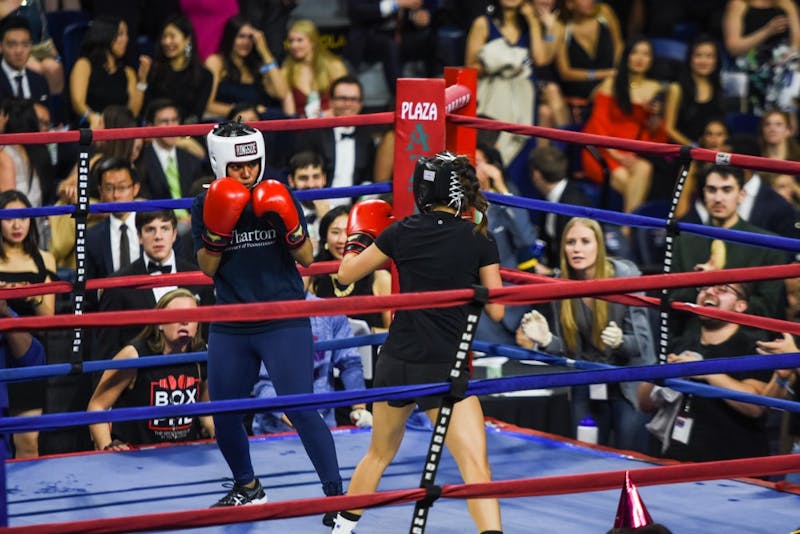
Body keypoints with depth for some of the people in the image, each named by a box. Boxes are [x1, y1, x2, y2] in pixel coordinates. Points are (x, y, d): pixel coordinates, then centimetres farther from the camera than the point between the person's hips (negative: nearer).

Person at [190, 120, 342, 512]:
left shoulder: (277, 198, -4)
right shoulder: (207, 205, 1)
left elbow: (306, 258, -4)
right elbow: (207, 268, -3)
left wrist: (289, 226, -21)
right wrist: (216, 231, -19)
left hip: (284, 322, -3)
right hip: (230, 327, 3)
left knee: (300, 409, -12)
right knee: (223, 413, 9)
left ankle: (335, 493, -5)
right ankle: (247, 487, 33)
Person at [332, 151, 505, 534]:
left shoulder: (402, 232, 1)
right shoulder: (480, 241, -4)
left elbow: (346, 274, 11)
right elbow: (496, 311, -2)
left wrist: (357, 240, 29)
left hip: (396, 363, 4)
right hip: (445, 370, -4)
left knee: (379, 454, 25)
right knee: (476, 467, -10)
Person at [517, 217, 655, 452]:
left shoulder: (626, 276, -15)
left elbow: (641, 341, -14)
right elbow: (567, 347, 0)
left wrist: (620, 341, -36)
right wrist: (546, 340, -21)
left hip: (629, 381, -3)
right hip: (586, 386, 3)